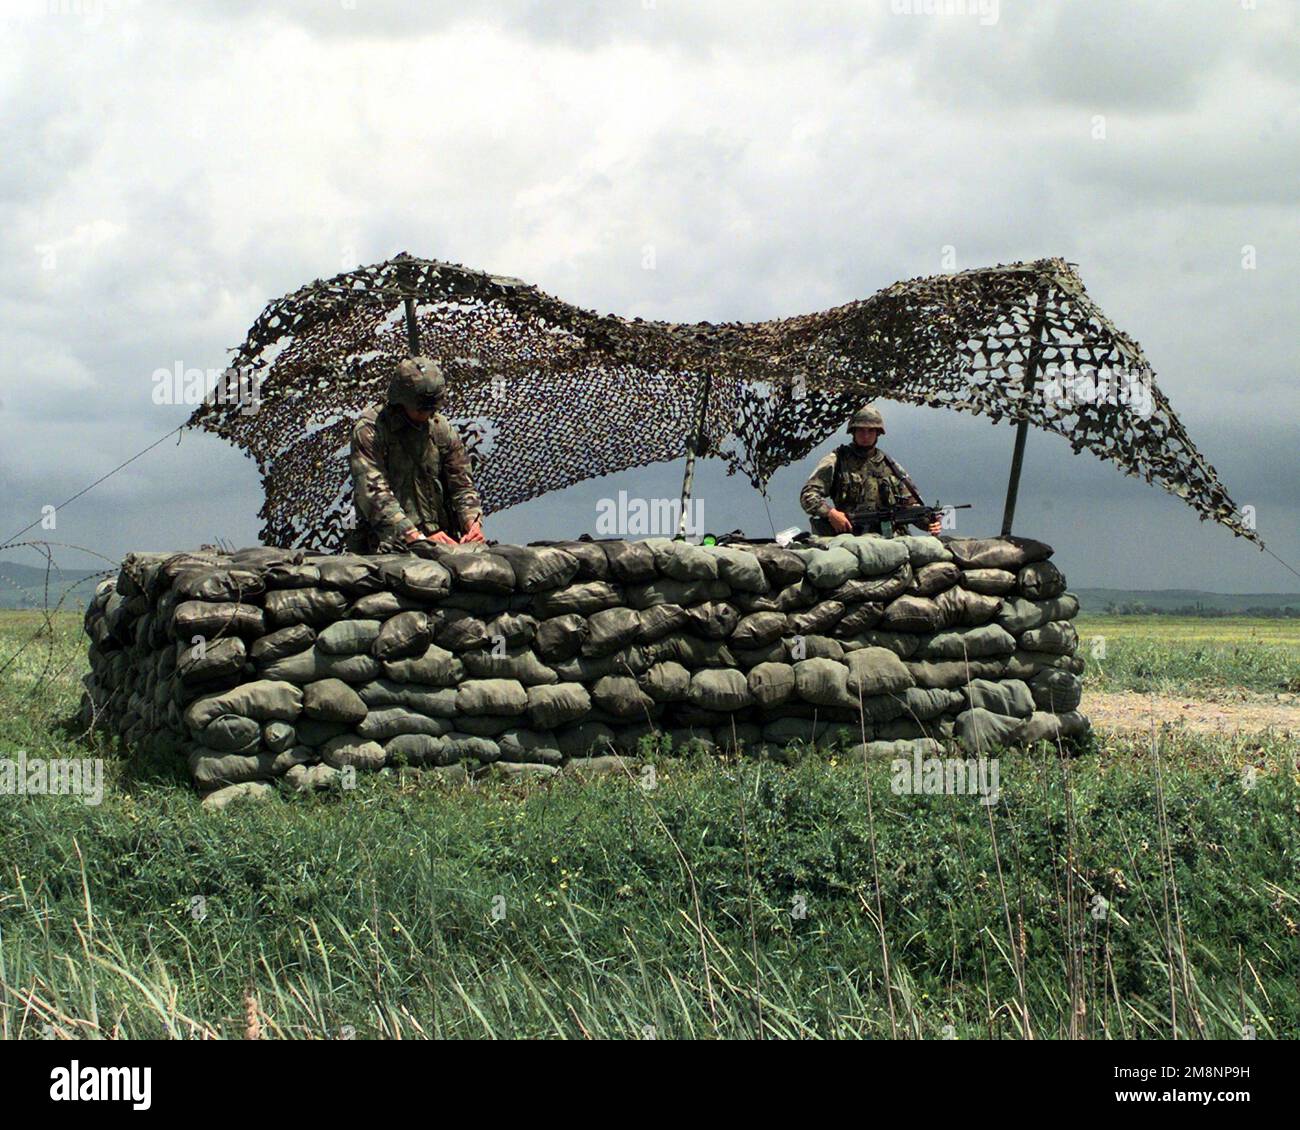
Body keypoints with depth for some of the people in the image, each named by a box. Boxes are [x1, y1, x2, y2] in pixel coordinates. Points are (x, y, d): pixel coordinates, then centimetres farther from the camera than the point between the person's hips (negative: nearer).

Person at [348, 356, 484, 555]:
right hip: (389, 546, -6)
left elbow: (461, 485, 15)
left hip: (440, 537, 6)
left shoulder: (442, 428, 13)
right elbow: (374, 494, -14)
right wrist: (417, 538, -23)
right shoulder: (369, 430, -5)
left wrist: (472, 522, -7)